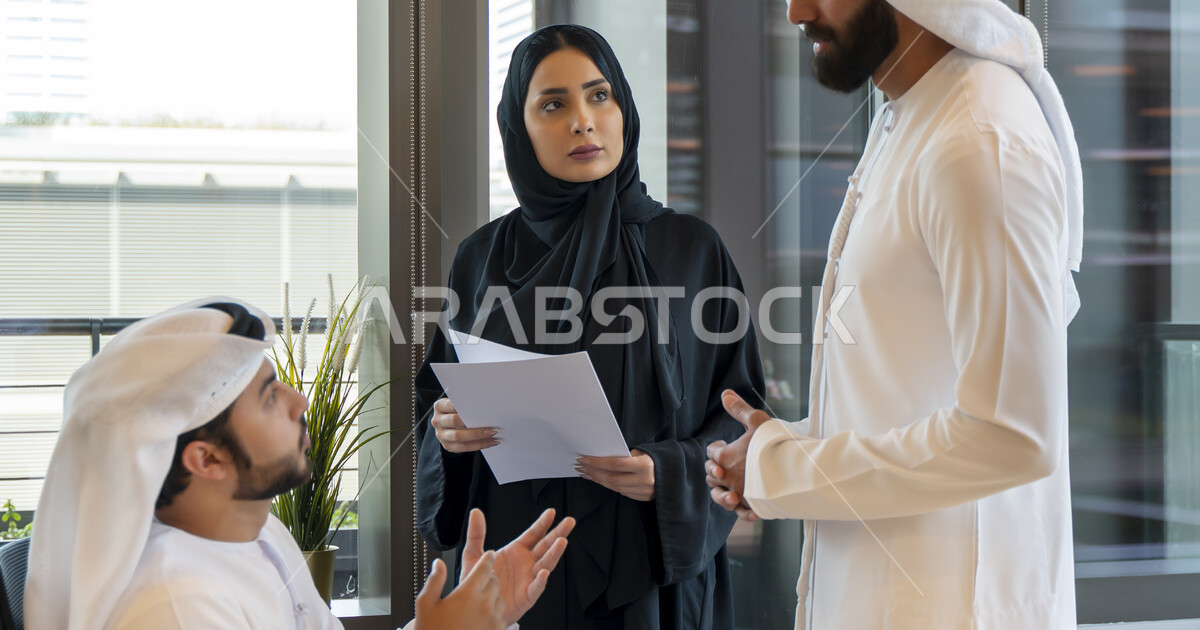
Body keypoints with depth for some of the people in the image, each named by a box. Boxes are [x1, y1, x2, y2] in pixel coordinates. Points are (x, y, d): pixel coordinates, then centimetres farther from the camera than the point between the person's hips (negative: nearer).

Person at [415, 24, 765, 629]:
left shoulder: (693, 250, 0)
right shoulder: (482, 258, 5)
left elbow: (741, 414, 0)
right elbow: (435, 401, 10)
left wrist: (671, 475, -18)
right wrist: (447, 432, -12)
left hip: (653, 568, -1)